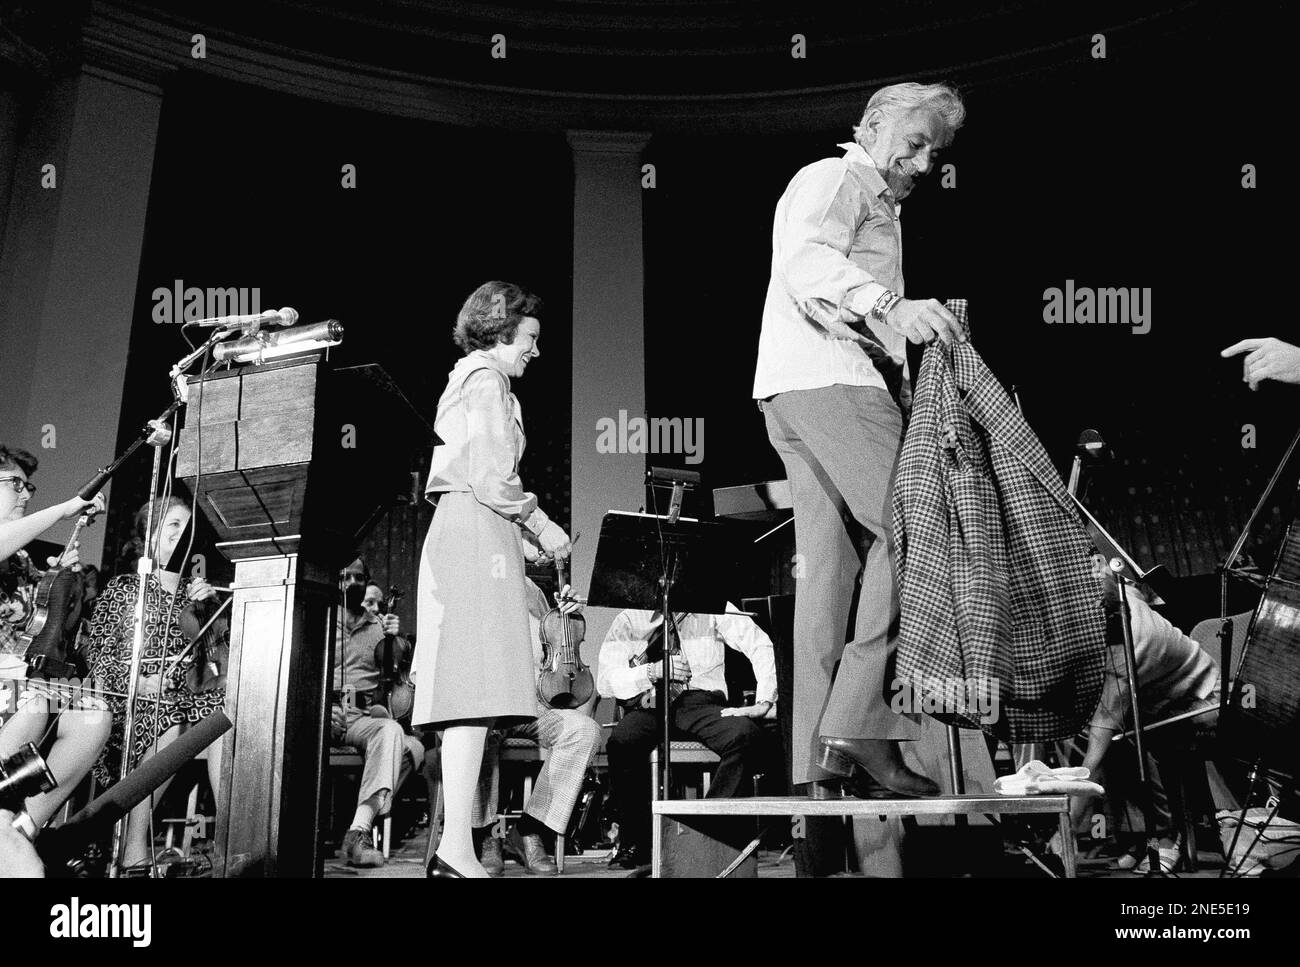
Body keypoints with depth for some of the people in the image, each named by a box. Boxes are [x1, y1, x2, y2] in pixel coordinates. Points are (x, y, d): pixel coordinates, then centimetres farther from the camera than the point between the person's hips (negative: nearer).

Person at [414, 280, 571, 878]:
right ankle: (457, 850, -19)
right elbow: (491, 477, -14)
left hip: (456, 535, 10)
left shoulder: (466, 380, 29)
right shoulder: (486, 377, -2)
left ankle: (453, 845, 4)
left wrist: (520, 533, 21)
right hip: (477, 532, -10)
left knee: (465, 692, 4)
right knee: (475, 688, -16)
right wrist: (541, 525, -4)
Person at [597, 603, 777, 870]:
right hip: (648, 704, 0)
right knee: (621, 741, -33)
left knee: (745, 735, -31)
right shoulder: (630, 619, 9)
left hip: (701, 702, 0)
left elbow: (759, 644, 0)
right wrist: (653, 671, -17)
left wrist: (764, 701, -13)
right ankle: (634, 843, -14)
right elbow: (605, 679, -1)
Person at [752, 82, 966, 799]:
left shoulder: (876, 205, 35)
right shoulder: (831, 179, 3)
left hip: (799, 397, 10)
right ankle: (864, 720, -16)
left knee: (829, 566, 3)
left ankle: (820, 760, 3)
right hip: (827, 379, -10)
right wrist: (889, 305, -32)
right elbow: (808, 261, -19)